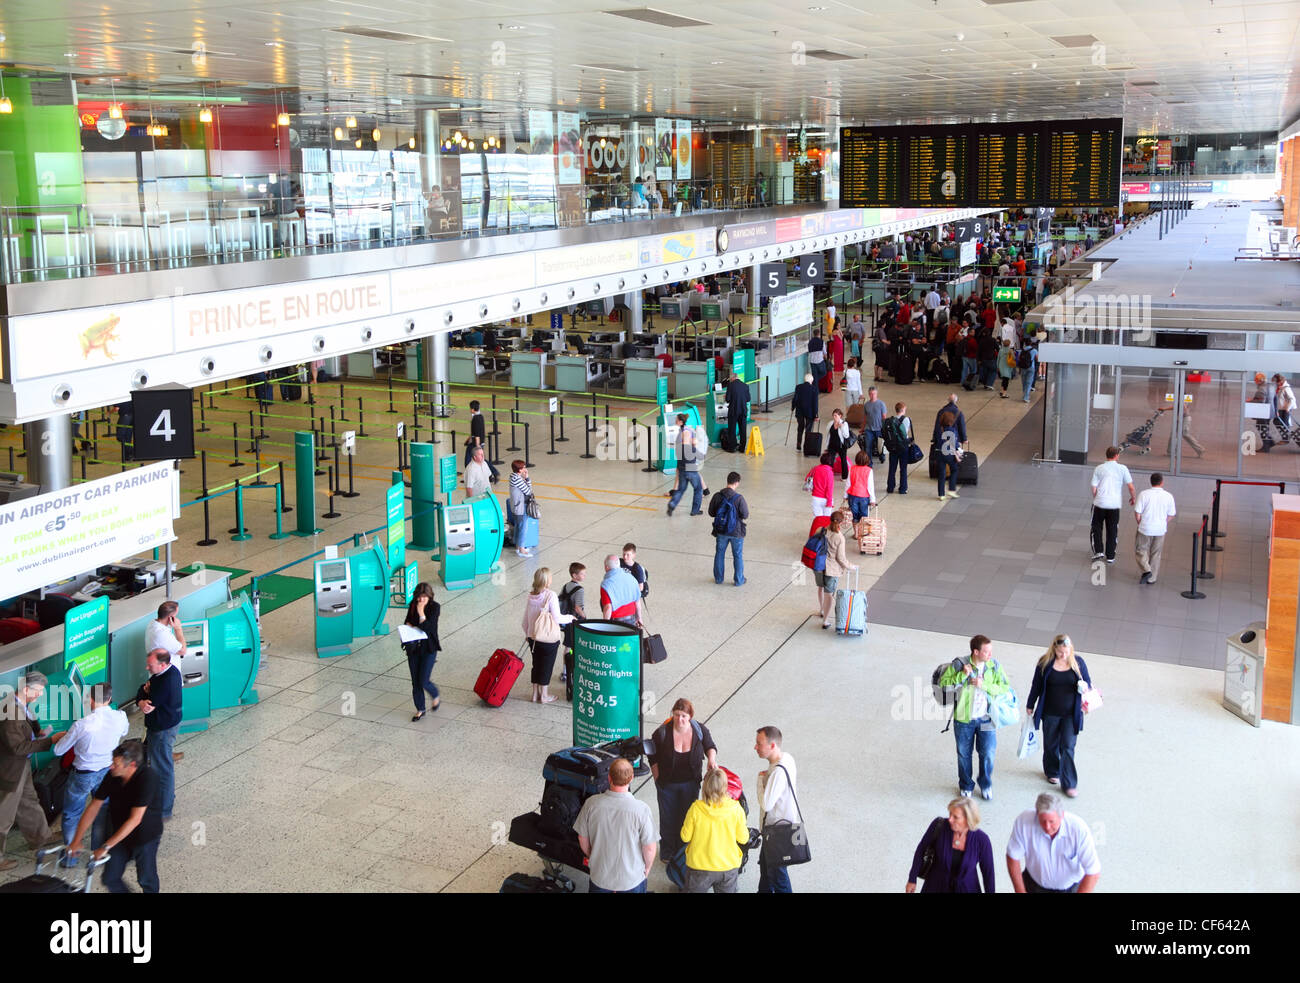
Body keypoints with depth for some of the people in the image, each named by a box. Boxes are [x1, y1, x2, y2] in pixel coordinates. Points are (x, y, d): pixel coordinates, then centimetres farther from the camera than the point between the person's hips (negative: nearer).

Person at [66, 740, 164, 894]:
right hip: (119, 834, 5)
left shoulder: (148, 778, -31)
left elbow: (134, 820, -32)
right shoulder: (113, 776, -12)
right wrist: (76, 841, -8)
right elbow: (94, 807, -5)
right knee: (110, 879, 6)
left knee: (146, 880, 7)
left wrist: (106, 847, -31)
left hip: (146, 836, -5)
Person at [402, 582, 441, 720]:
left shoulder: (434, 607, -12)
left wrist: (421, 613, -23)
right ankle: (420, 710, 22)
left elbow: (427, 628, -20)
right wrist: (409, 625, -3)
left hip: (429, 648, -5)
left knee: (423, 681, -7)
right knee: (415, 682, 8)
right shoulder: (412, 605, 1)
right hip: (413, 647, 5)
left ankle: (435, 696, 24)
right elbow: (408, 620, 18)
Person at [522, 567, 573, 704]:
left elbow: (525, 619, 7)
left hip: (533, 637, 5)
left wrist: (527, 634, 21)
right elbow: (557, 618, -19)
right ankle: (544, 695, 17)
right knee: (547, 666, 8)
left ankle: (535, 694, 24)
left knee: (536, 664, 17)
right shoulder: (550, 595, -18)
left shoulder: (531, 596, 0)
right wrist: (570, 617, -2)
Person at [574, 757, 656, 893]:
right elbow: (649, 848, -16)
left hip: (599, 876, 2)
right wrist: (647, 868, 5)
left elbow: (583, 839, -4)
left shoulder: (591, 803, -18)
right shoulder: (641, 809, -25)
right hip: (632, 879, -2)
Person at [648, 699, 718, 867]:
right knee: (668, 817, 12)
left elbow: (710, 746, 2)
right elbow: (653, 758, -7)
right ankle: (667, 853, 32)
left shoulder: (700, 730, -16)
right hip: (667, 783, -1)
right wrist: (658, 779, -6)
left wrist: (712, 758, -19)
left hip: (690, 783, 1)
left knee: (687, 817, 13)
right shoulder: (662, 733, -21)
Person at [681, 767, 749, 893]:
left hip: (699, 866, -1)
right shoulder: (736, 809, -16)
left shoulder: (696, 808, -18)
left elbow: (685, 837, -8)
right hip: (728, 866, 1)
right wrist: (745, 826, 11)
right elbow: (743, 839, -7)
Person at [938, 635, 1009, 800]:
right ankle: (966, 786, 37)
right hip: (964, 718, -1)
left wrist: (984, 685, -20)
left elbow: (1006, 688, -7)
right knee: (964, 754, 14)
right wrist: (962, 675, -22)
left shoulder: (994, 666, -7)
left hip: (986, 718, 1)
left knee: (988, 754, 7)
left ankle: (986, 785, 34)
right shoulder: (959, 664, -13)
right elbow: (942, 683, -9)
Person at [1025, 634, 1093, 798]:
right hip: (1050, 712, 1)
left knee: (1068, 747, -3)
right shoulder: (1045, 663, -9)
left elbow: (1088, 681, 5)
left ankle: (1069, 784, 6)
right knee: (1051, 744, 17)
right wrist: (1030, 705, 8)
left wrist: (1085, 687, -19)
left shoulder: (1078, 662, -7)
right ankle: (1052, 772, 42)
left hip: (1071, 714, -1)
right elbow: (1036, 685, 1)